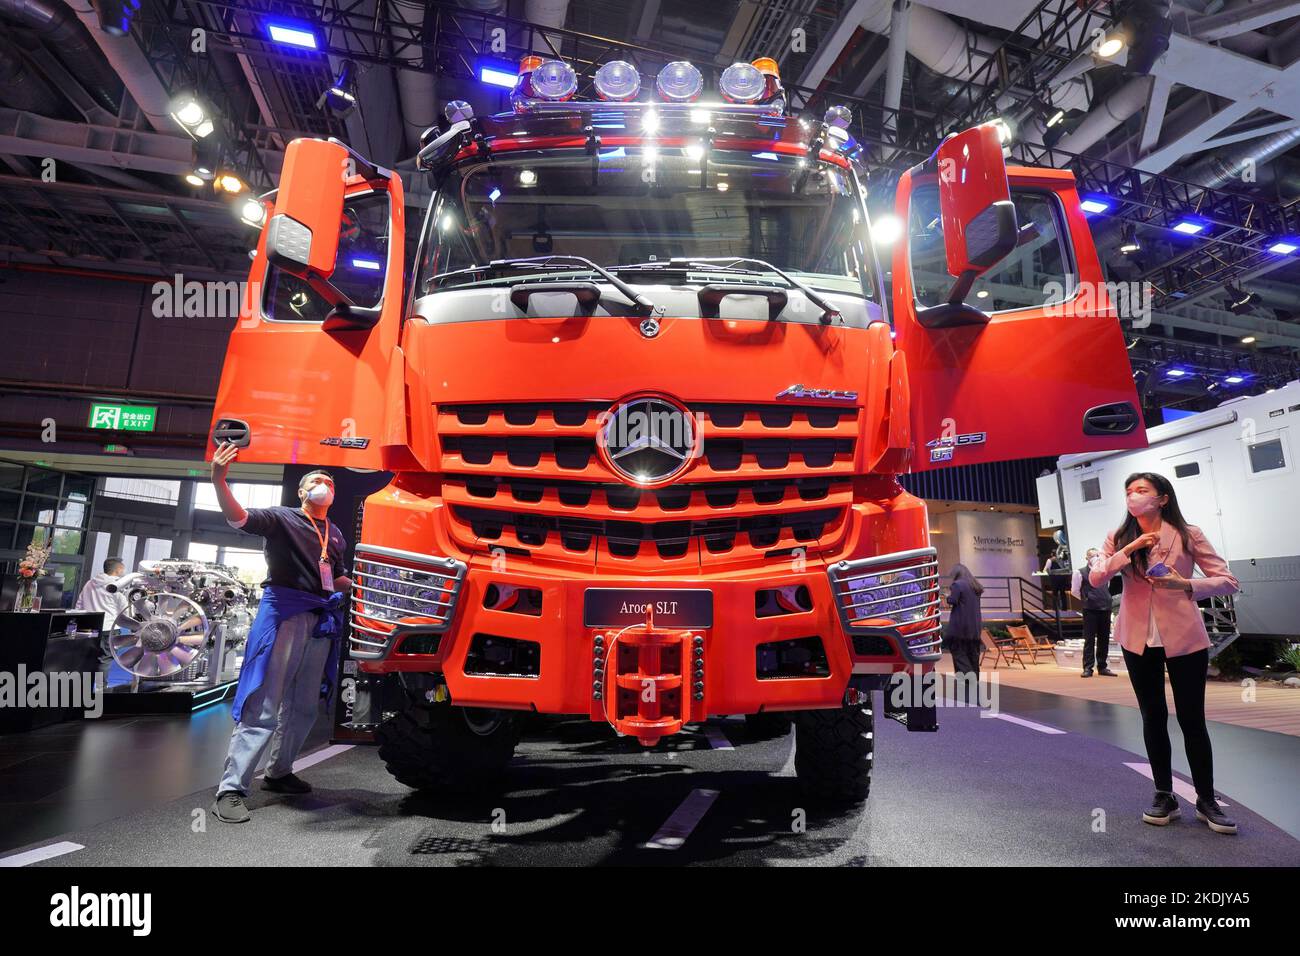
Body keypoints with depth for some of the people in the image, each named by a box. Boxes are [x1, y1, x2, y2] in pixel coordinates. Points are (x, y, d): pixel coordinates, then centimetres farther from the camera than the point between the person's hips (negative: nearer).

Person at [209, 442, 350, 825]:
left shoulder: (335, 535, 19)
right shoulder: (282, 518, 0)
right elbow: (237, 517, -19)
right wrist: (218, 480, -36)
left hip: (321, 621, 7)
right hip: (283, 611, -6)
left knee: (303, 707, 14)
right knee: (263, 706, -8)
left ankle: (278, 773, 30)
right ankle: (230, 790, -1)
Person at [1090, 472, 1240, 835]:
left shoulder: (1188, 535, -4)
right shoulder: (1119, 538, 2)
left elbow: (1228, 581, -6)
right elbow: (1095, 578, -9)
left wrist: (1187, 584, -23)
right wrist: (1128, 550, -19)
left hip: (1184, 638, -2)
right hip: (1139, 639, 2)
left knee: (1192, 718, 4)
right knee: (1153, 717, 10)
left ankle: (1206, 800, 21)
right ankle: (1164, 796, 22)